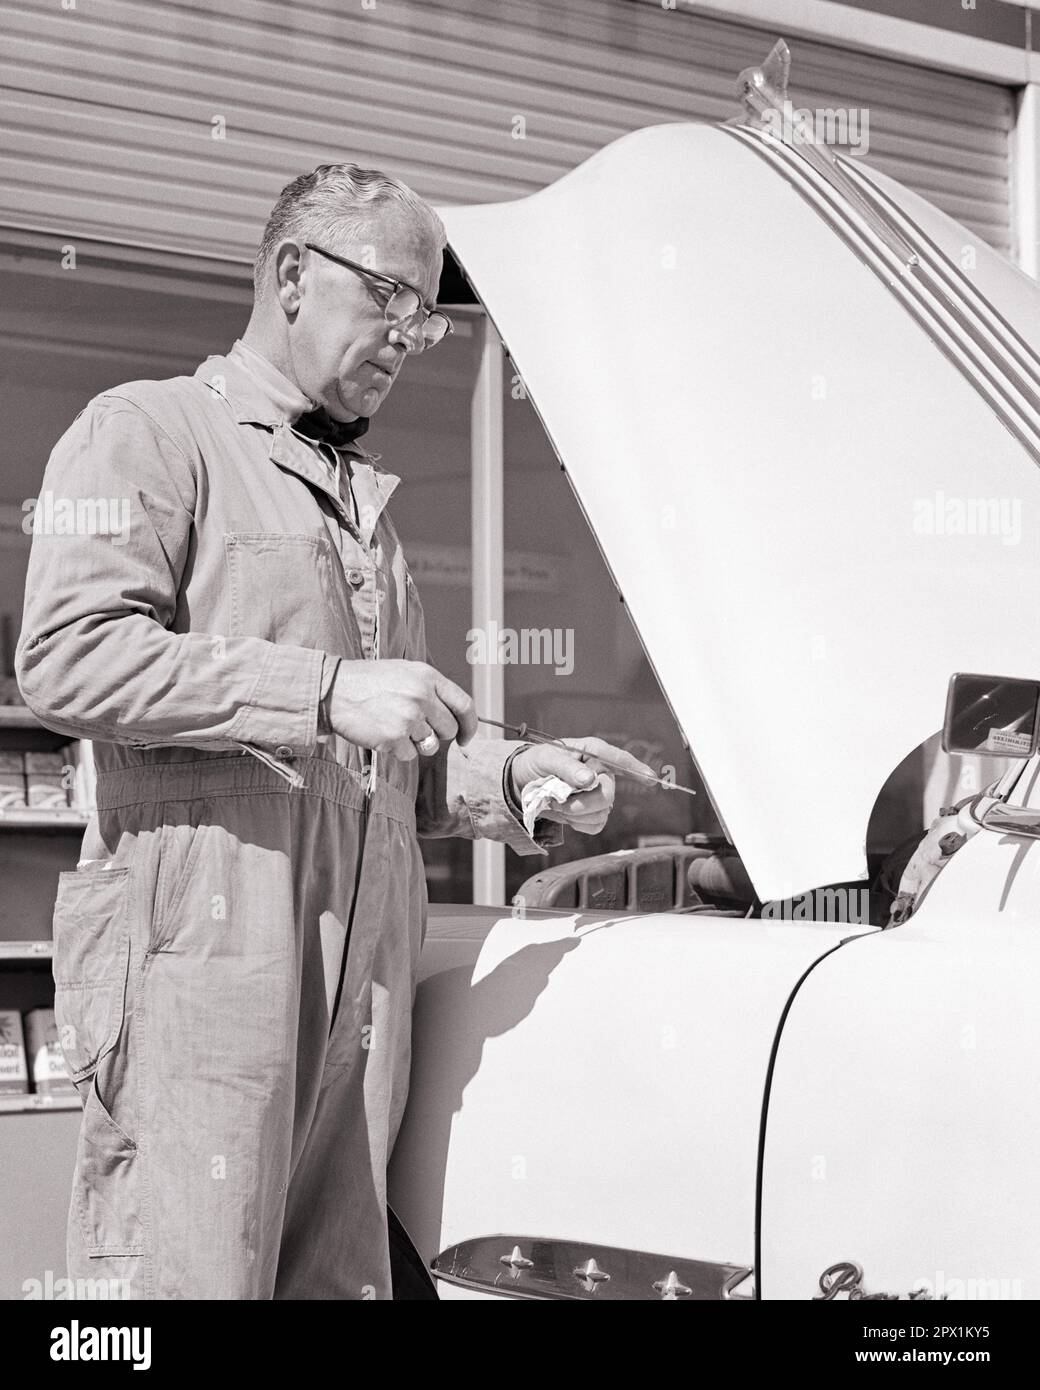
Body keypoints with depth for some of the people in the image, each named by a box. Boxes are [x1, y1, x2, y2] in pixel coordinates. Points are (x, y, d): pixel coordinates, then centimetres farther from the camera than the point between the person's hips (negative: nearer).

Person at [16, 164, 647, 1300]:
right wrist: (326, 689, -18)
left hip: (364, 982, 8)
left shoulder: (364, 497, 29)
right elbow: (66, 656, -14)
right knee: (192, 1272, -11)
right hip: (201, 956, -7)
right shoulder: (149, 430, 3)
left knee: (340, 1279, 5)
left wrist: (508, 784, 13)